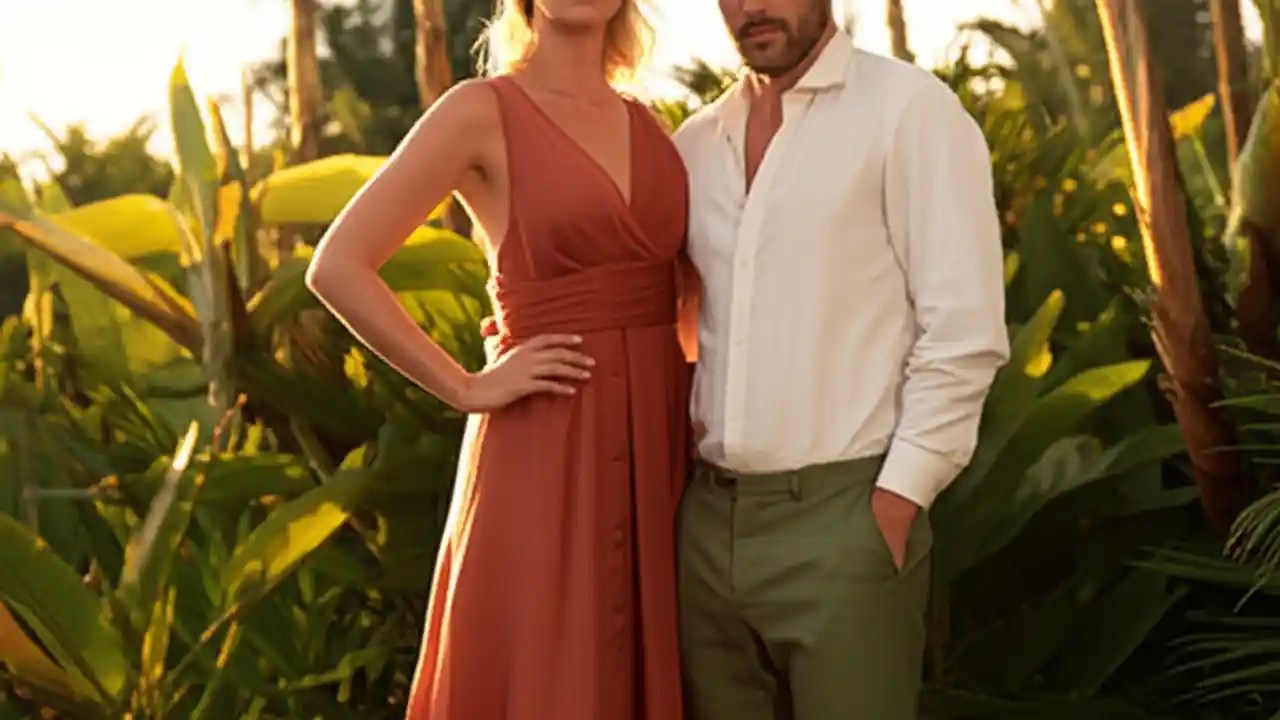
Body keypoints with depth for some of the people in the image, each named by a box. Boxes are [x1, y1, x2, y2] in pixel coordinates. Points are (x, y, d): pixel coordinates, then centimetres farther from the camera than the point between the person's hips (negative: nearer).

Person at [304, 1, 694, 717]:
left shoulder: (649, 126, 12)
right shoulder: (483, 111, -5)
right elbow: (337, 268, -11)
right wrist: (467, 387, -9)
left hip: (658, 439, 6)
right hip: (551, 448, -6)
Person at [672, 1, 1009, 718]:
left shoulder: (909, 109, -4)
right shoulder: (695, 143, 13)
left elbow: (964, 329, -10)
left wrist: (899, 498, -14)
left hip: (844, 515, -5)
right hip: (708, 517, 5)